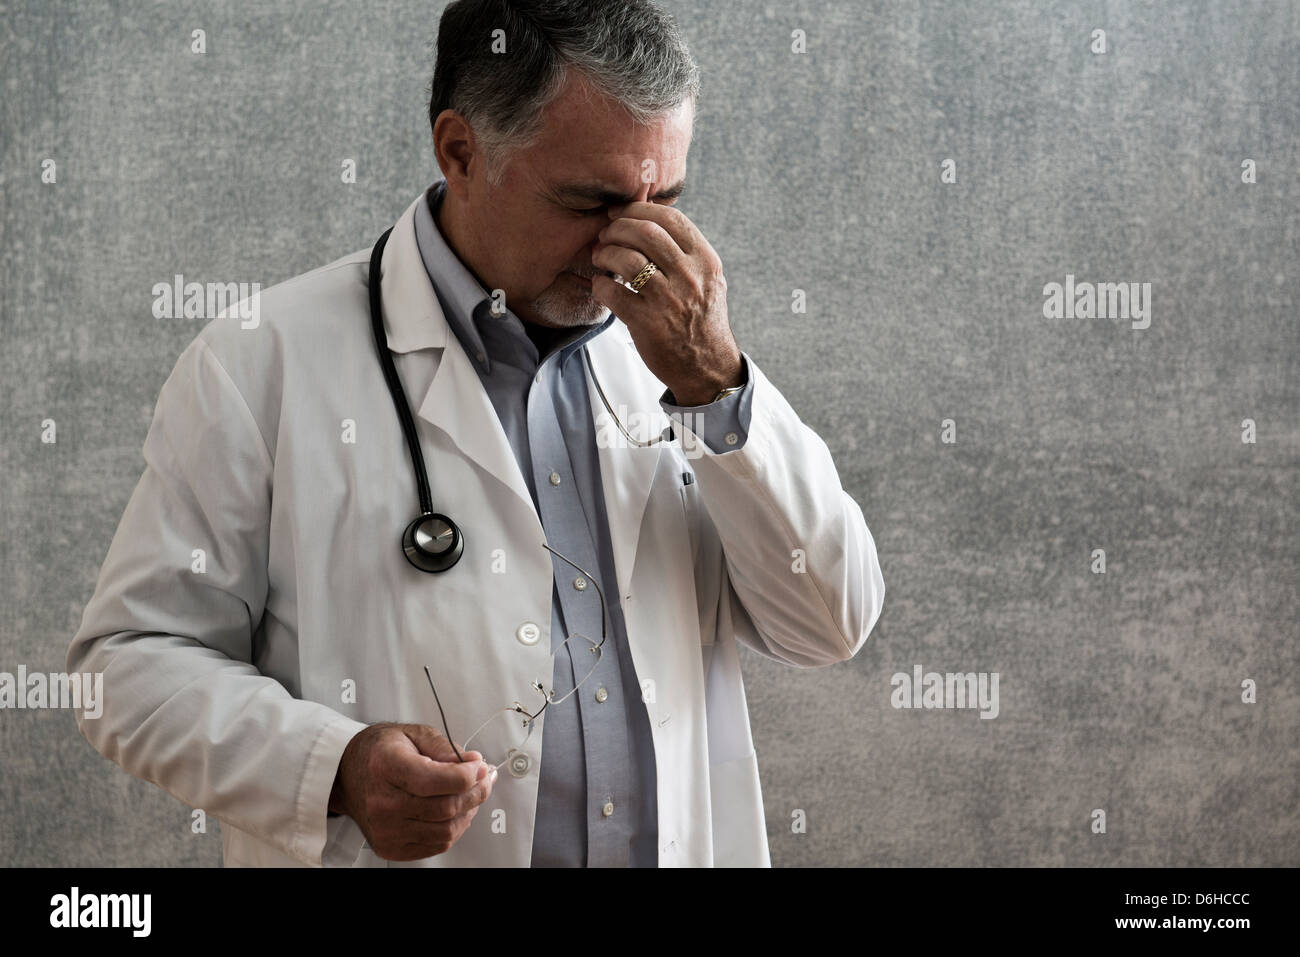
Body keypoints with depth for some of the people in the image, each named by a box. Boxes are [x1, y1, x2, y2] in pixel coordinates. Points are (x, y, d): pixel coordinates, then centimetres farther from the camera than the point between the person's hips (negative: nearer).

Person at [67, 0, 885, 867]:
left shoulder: (670, 351, 2)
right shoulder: (265, 361, -9)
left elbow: (830, 629, -3)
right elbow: (133, 659, -9)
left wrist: (714, 382, -14)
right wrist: (333, 769, -25)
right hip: (391, 858, -3)